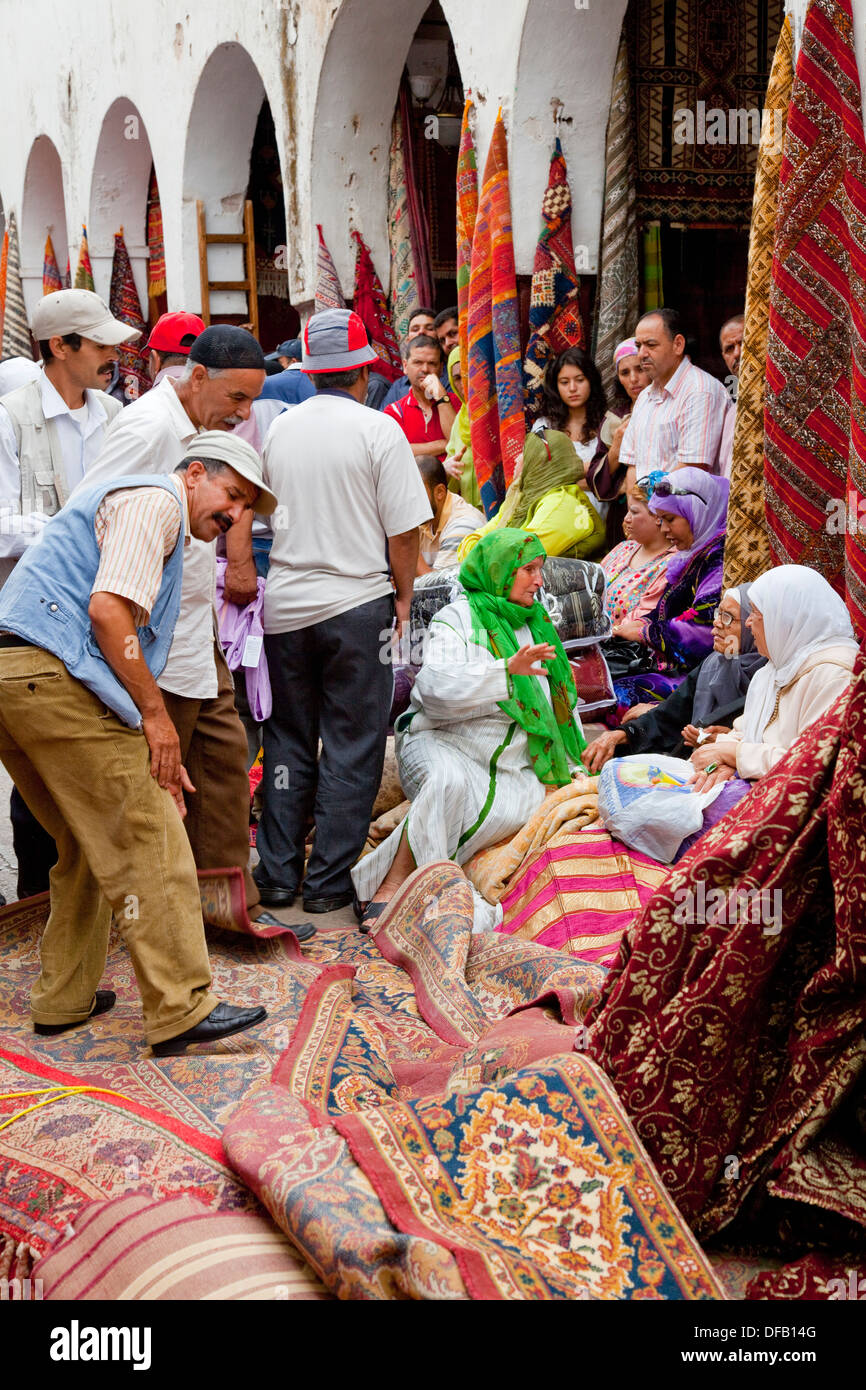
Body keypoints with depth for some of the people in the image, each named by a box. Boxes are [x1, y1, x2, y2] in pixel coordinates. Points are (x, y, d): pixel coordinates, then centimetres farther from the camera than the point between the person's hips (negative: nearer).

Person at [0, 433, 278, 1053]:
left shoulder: (161, 524, 30)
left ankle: (63, 999, 26)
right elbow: (108, 610, -18)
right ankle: (181, 1009, -2)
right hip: (53, 675, -11)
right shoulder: (156, 499, -2)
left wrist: (156, 755, 24)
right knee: (148, 842, -5)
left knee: (91, 846, 19)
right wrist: (155, 712, -12)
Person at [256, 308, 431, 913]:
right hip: (356, 603, -4)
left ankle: (277, 875, 18)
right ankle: (329, 881, 9)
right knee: (351, 748, 5)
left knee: (287, 743, 14)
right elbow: (404, 529, -10)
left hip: (284, 606, 4)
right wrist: (404, 593, 4)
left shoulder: (279, 428, 5)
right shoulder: (378, 430, -8)